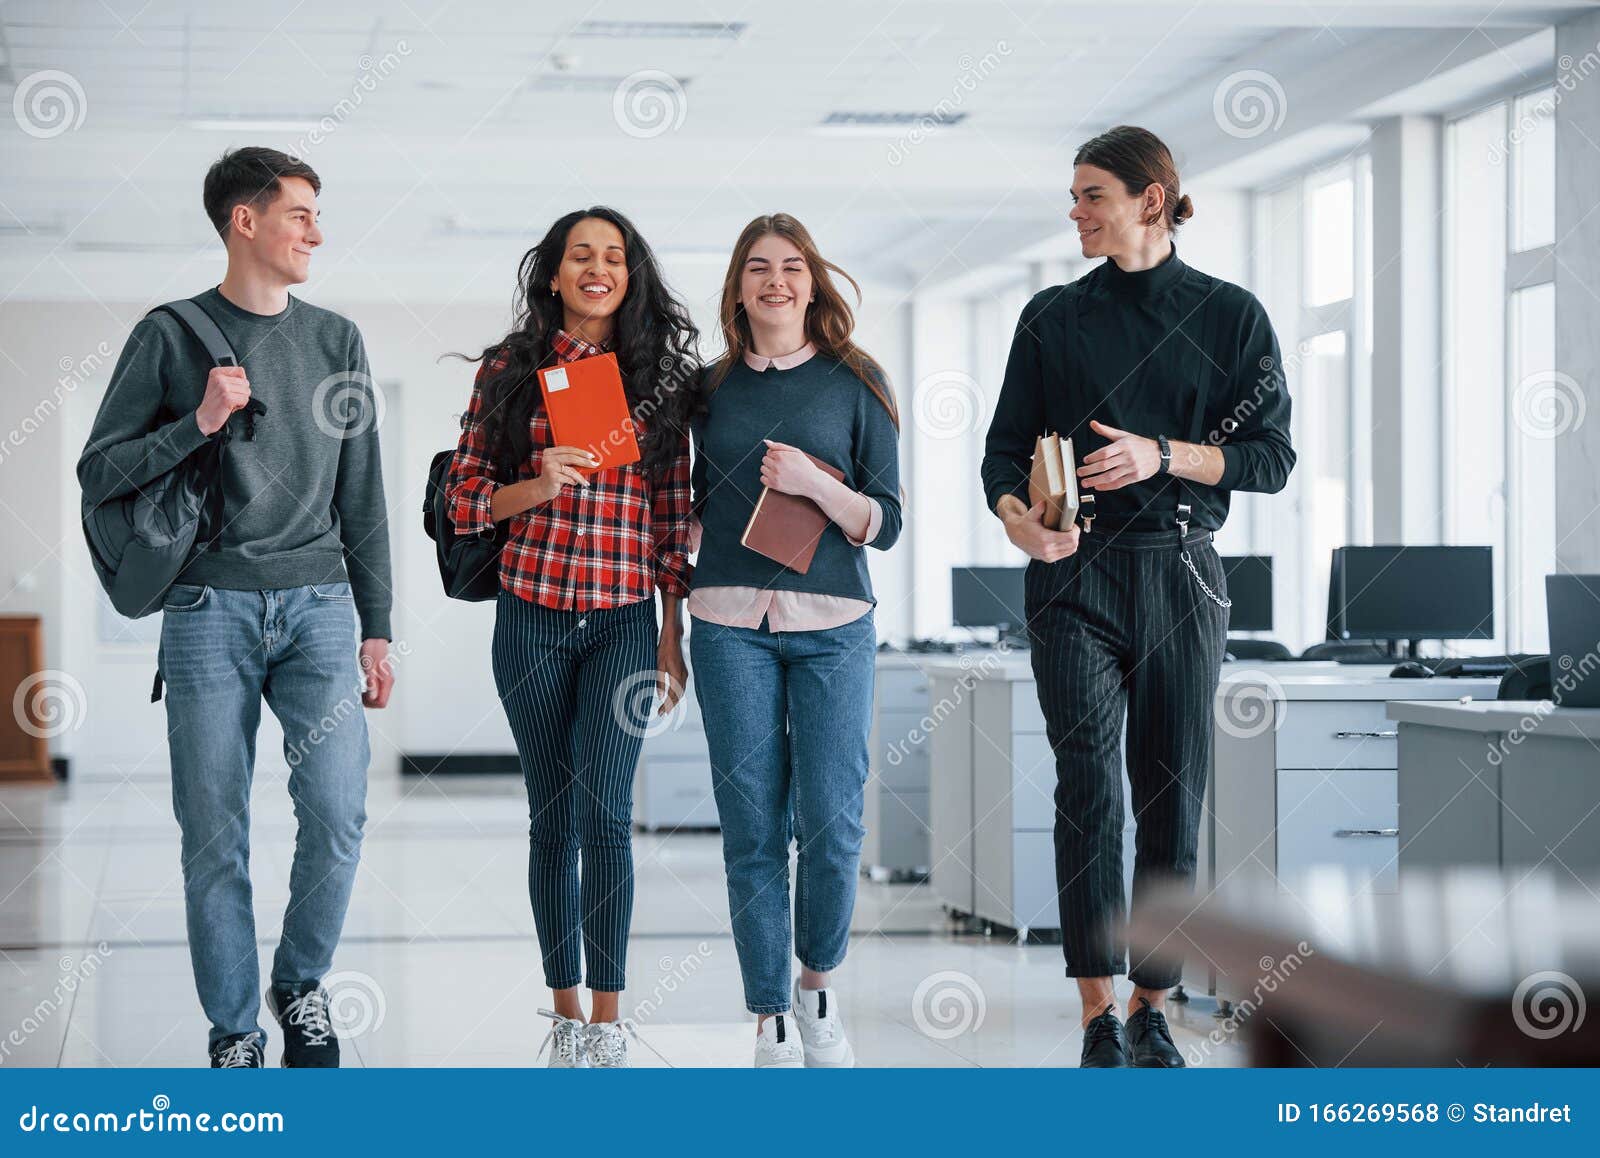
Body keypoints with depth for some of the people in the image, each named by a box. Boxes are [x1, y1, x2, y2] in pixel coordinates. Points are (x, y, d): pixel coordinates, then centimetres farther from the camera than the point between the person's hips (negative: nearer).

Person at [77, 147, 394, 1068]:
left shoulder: (336, 341, 13)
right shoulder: (172, 336, 4)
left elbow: (363, 502, 14)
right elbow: (100, 474, 1)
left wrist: (377, 630, 9)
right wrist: (198, 423, -12)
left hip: (318, 603, 2)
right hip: (210, 608, -2)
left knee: (337, 811, -12)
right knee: (215, 835, -1)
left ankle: (303, 986, 12)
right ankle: (234, 1031, 11)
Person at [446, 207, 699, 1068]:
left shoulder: (660, 377, 5)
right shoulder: (510, 370, 5)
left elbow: (674, 513, 6)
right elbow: (463, 502, 5)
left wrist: (673, 635, 4)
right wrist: (535, 487, -14)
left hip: (624, 620, -1)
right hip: (532, 616, 1)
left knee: (604, 812, -12)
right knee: (551, 817, 7)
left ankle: (608, 1020, -4)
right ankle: (565, 1011, 17)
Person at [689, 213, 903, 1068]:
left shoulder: (855, 380, 4)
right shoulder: (712, 387, 10)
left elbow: (885, 523, 2)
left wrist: (815, 484, -15)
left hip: (832, 623, -1)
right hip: (730, 622, 1)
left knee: (831, 819, -4)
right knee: (752, 826, 0)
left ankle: (818, 982, 20)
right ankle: (770, 1016, 8)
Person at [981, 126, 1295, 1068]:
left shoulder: (1231, 315, 5)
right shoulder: (1054, 318, 10)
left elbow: (1272, 457, 2)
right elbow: (1006, 447, 9)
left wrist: (1162, 455, -12)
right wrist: (1017, 513, -13)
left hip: (1181, 573, 0)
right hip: (1075, 573, 0)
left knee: (1173, 793, 2)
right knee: (1089, 784, -12)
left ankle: (1154, 1012, 12)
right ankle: (1100, 1017, -13)